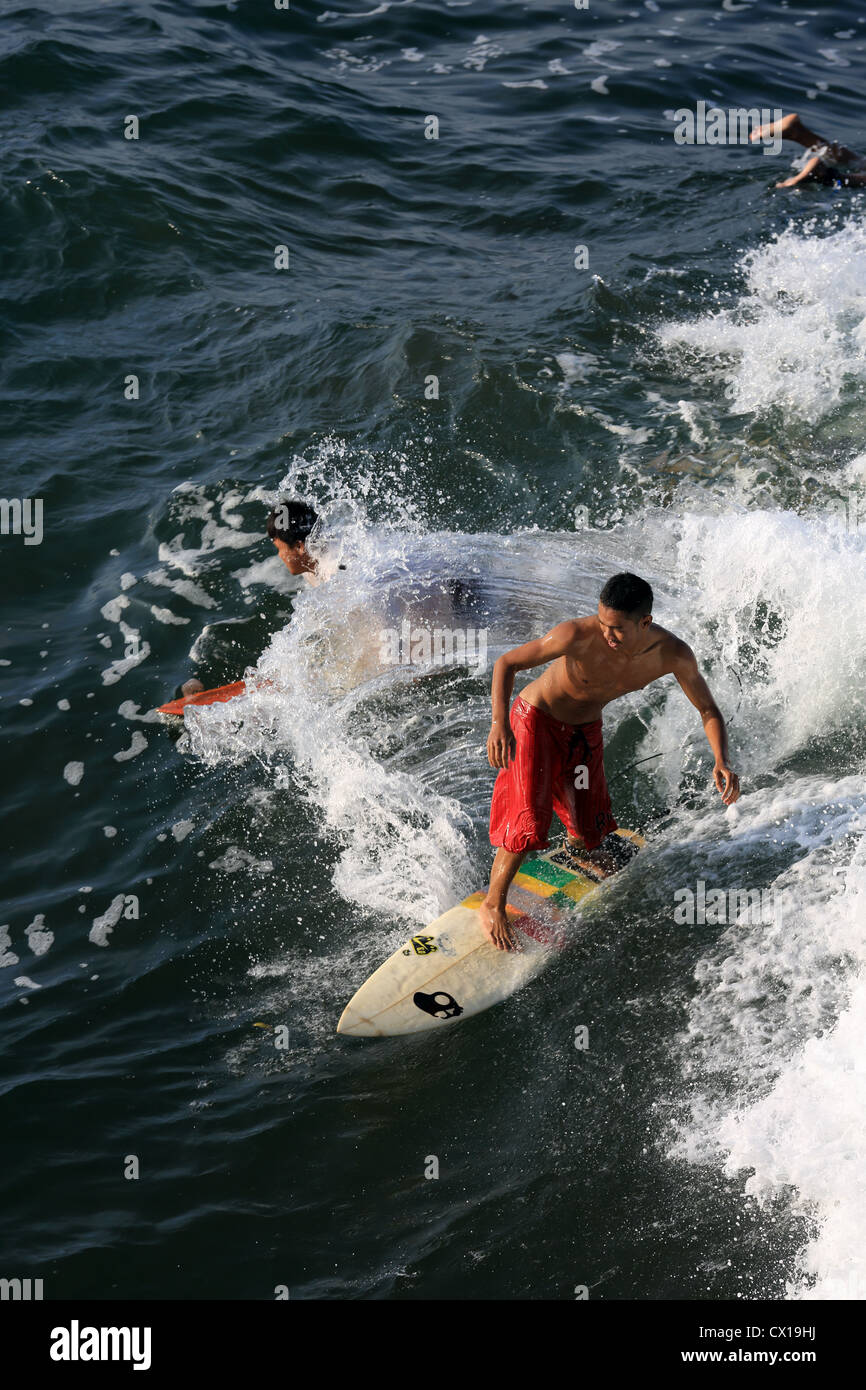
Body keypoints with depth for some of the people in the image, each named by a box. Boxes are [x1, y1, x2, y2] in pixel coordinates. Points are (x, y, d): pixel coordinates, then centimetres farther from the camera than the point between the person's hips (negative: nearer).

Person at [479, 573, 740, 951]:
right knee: (528, 823, -15)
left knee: (590, 833, 14)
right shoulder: (579, 636, -36)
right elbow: (507, 663, -25)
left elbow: (708, 710, -10)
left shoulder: (674, 656, -24)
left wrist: (721, 761, -28)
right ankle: (492, 905, 6)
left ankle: (577, 850, 53)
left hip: (584, 731, 4)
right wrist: (500, 724, -38)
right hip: (536, 721, -4)